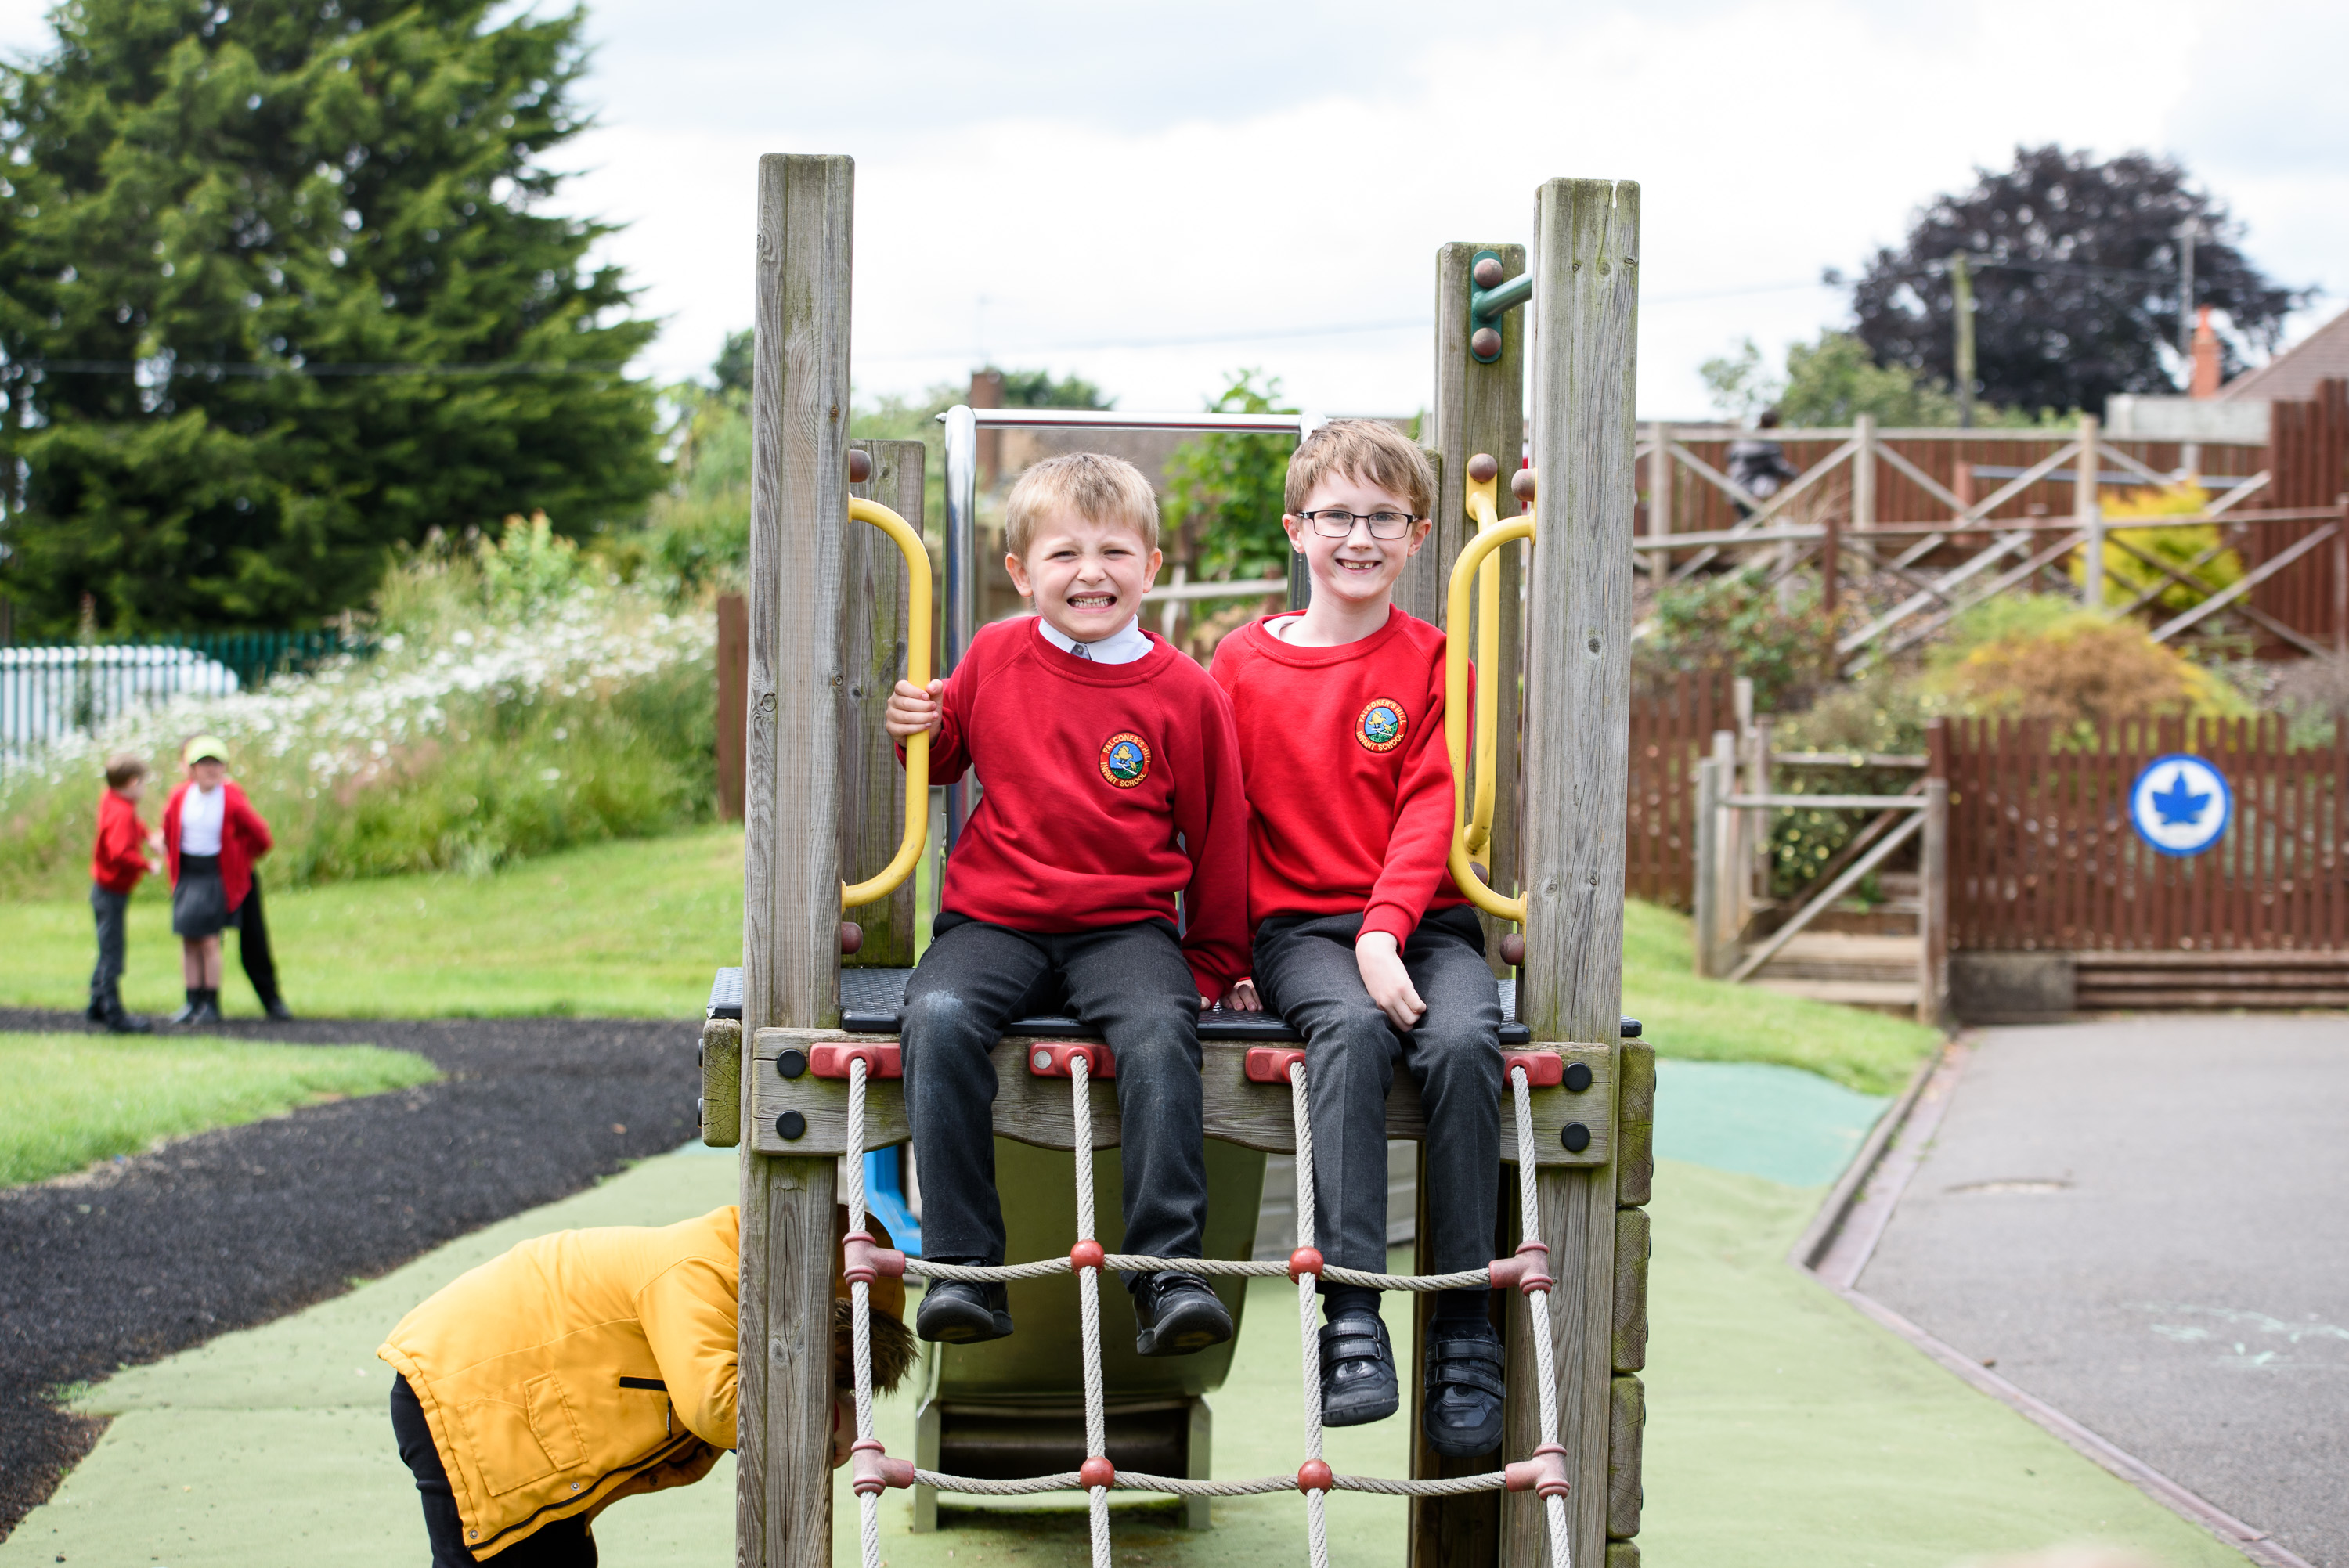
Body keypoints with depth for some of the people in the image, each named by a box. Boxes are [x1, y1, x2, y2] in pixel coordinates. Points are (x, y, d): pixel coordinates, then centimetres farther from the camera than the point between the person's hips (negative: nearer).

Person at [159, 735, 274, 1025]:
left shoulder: (232, 800, -13)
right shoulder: (180, 797, 0)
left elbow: (259, 835, -4)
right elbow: (169, 831, 18)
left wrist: (240, 860, 8)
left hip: (218, 876, -5)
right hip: (186, 876, 5)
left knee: (209, 940, -6)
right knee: (188, 941, 6)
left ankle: (211, 1004, 2)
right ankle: (193, 1001, 13)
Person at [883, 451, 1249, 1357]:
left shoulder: (1185, 694, 1)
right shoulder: (994, 657, 7)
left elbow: (1218, 836, 9)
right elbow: (950, 755, 25)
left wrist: (1216, 963, 12)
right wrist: (918, 731, 1)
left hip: (1126, 929, -1)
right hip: (993, 921, 2)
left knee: (1161, 1030, -32)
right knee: (939, 1019, -28)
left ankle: (1169, 1274, -29)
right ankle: (962, 1270, -23)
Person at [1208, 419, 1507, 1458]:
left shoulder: (1435, 662, 7)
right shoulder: (1244, 663, 11)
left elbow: (1431, 815, -2)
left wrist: (1386, 930, -17)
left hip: (1424, 922, 0)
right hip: (1300, 926, 0)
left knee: (1462, 1041, -31)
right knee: (1352, 1028, -34)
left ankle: (1465, 1329, -22)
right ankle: (1350, 1317, -39)